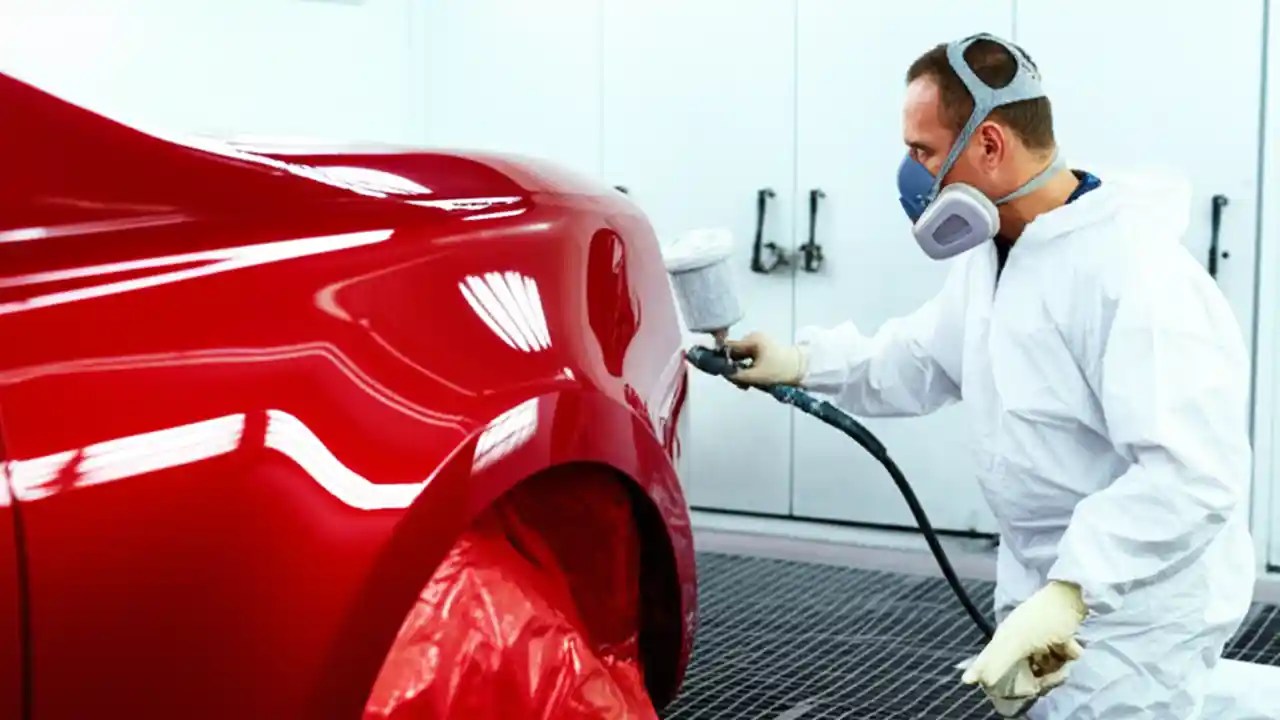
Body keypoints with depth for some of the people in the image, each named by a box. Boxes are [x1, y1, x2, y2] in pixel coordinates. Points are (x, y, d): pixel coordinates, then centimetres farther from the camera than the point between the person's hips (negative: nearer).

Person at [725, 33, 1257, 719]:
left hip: (1132, 613, -9)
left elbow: (1194, 472, -33)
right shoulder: (990, 254, 5)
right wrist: (800, 363, 8)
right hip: (1042, 587, 9)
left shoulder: (1136, 274, -27)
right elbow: (919, 358, 18)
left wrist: (1069, 592, -39)